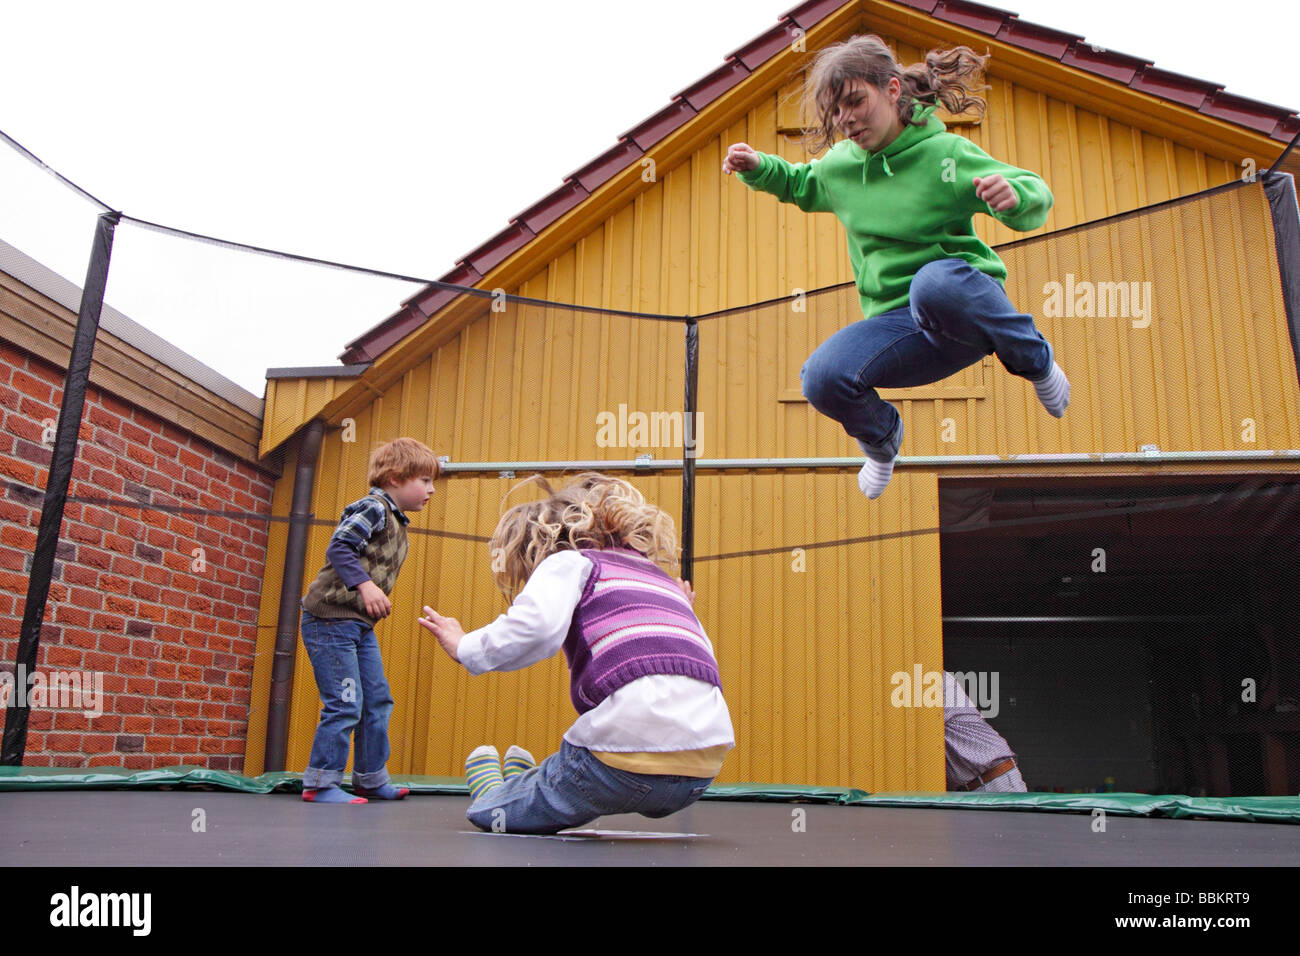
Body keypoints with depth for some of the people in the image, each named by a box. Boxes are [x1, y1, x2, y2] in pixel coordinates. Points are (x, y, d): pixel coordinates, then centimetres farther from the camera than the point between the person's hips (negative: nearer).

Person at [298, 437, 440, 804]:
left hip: (360, 623, 10)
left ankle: (371, 779, 24)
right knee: (345, 704, -8)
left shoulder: (397, 521, 16)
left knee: (378, 701, 13)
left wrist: (376, 597, 11)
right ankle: (320, 784, 4)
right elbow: (338, 547, -22)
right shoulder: (373, 509, -12)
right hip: (331, 618, -10)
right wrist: (365, 585, -30)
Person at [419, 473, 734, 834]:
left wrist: (465, 646, 3)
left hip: (633, 748, -7)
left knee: (496, 812, 18)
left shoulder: (569, 561, 8)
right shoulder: (665, 581, 27)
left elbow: (536, 626, -13)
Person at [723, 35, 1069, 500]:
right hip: (899, 325, 4)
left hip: (965, 304, -4)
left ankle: (1034, 358, -11)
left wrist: (1014, 195, -31)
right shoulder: (838, 164, 8)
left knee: (934, 284, -42)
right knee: (823, 377, -25)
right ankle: (881, 436, 11)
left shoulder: (943, 153, -7)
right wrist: (759, 168, 11)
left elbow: (1036, 198, -7)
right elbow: (801, 185, 31)